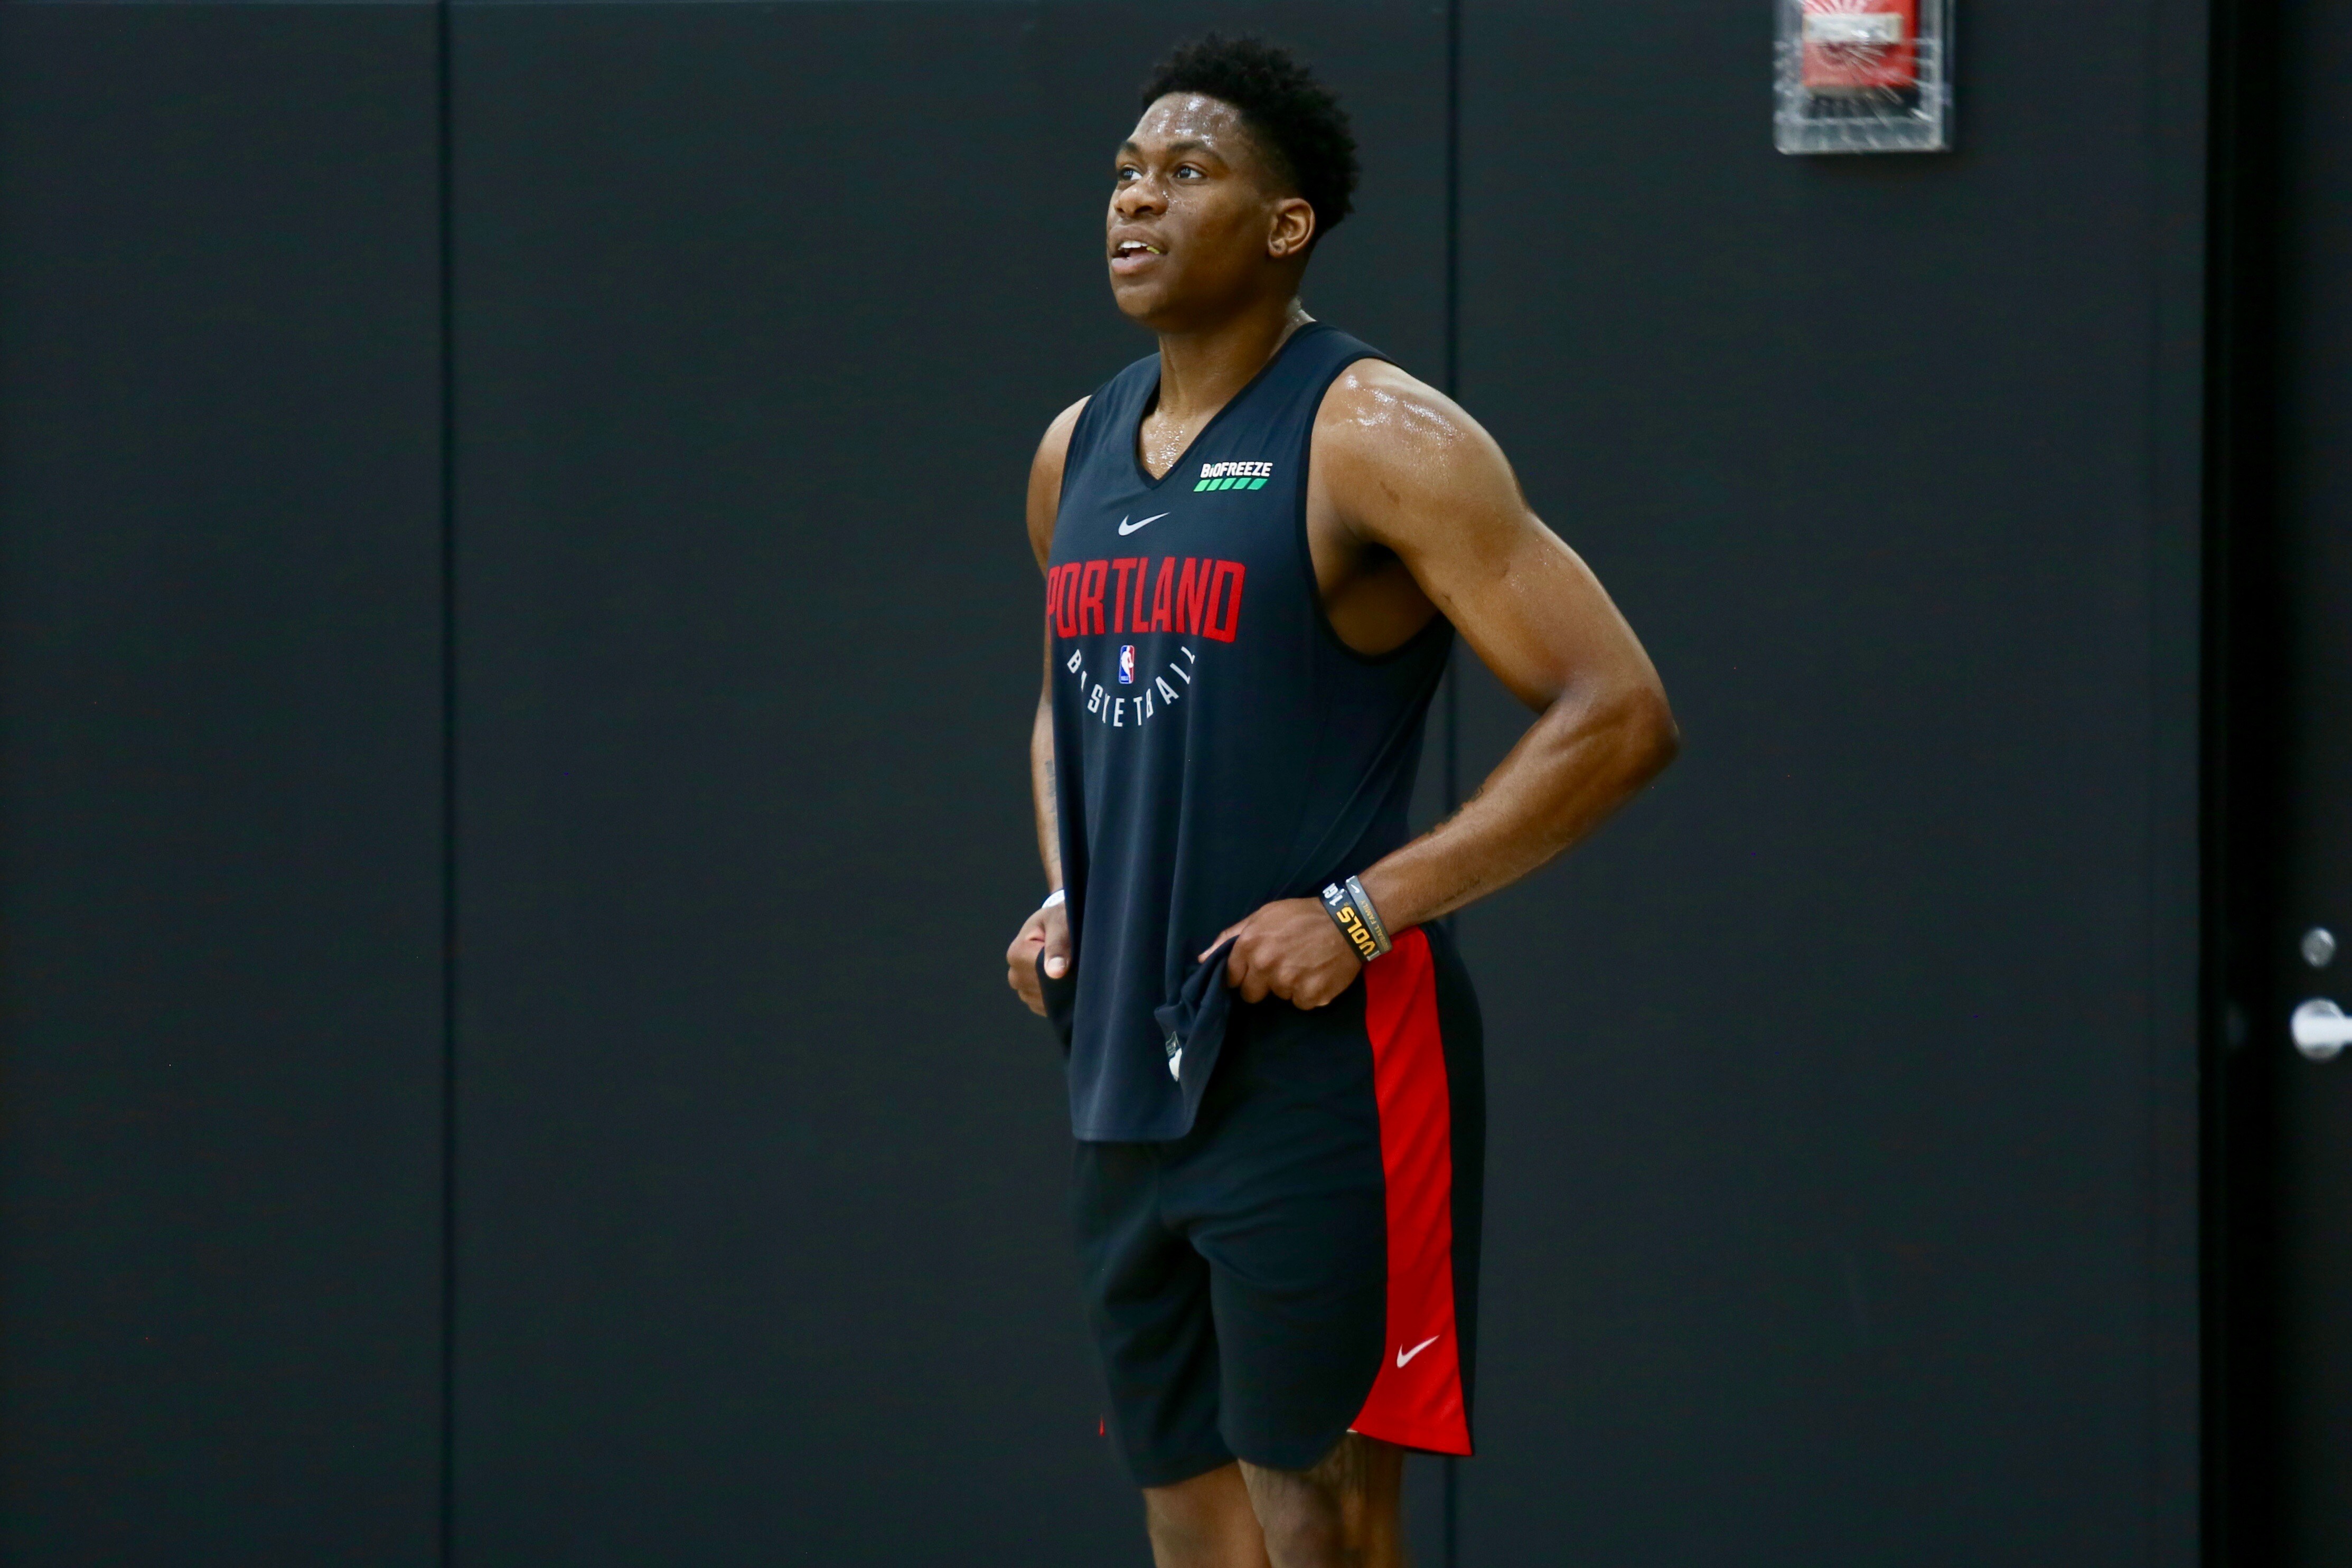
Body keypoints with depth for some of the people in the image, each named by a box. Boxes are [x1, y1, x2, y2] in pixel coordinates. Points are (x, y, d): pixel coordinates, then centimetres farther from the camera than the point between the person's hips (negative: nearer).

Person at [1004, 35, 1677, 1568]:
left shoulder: (1376, 440, -11)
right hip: (1132, 1077, 8)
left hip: (1321, 1072, -8)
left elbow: (1618, 714, -15)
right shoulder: (1078, 451, 13)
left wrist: (1365, 910, -18)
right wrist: (1065, 898, 11)